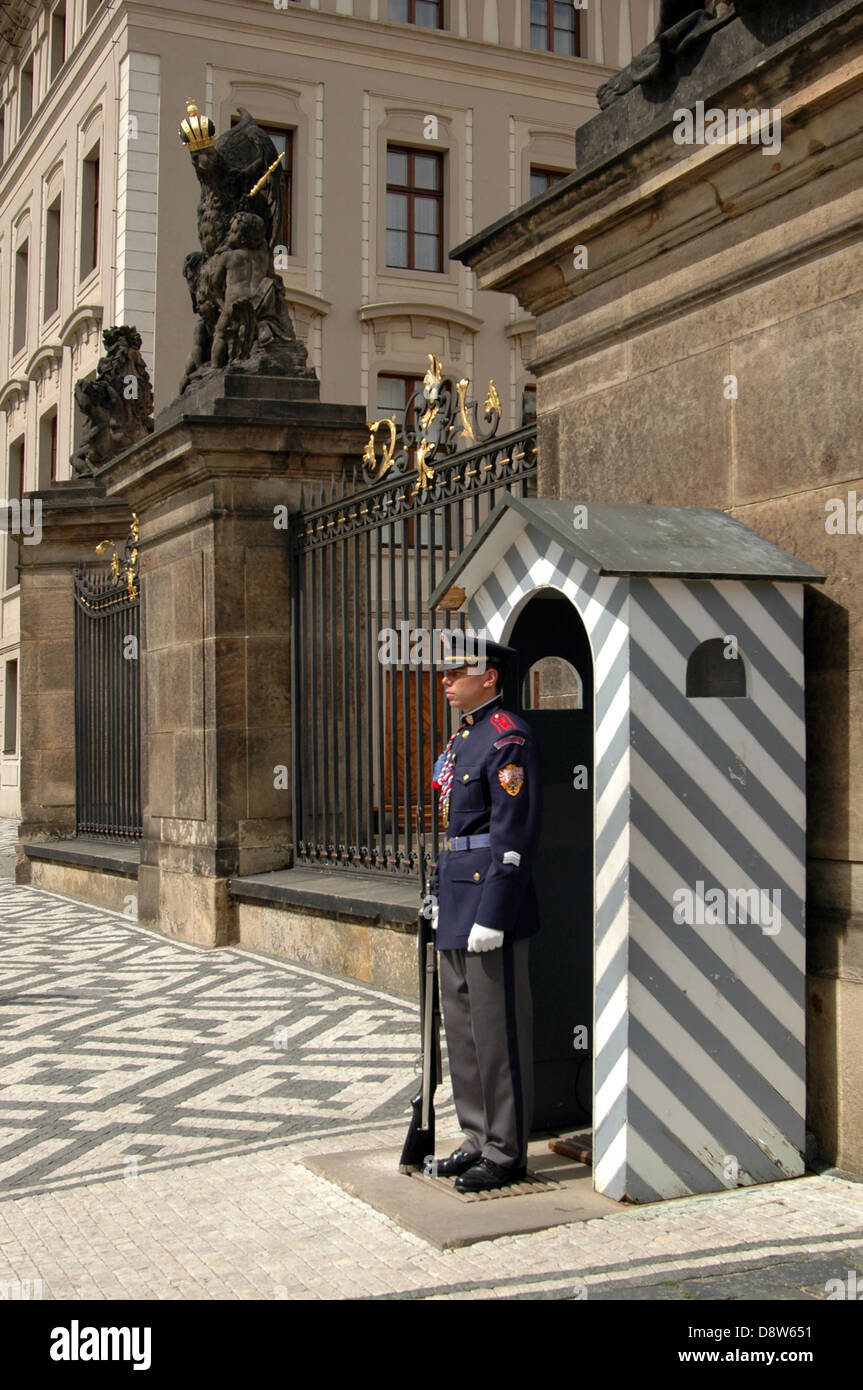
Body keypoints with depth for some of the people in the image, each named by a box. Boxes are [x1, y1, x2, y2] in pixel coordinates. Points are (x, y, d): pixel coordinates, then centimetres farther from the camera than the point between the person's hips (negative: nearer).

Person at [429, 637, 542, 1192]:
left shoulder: (508, 736, -14)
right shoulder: (463, 736, 16)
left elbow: (515, 833, -19)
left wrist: (492, 916, -21)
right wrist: (442, 895, 19)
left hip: (490, 898, -10)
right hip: (459, 899, 10)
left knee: (498, 1030, -1)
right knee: (463, 1026, 15)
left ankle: (506, 1153, 9)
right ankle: (480, 1139, 26)